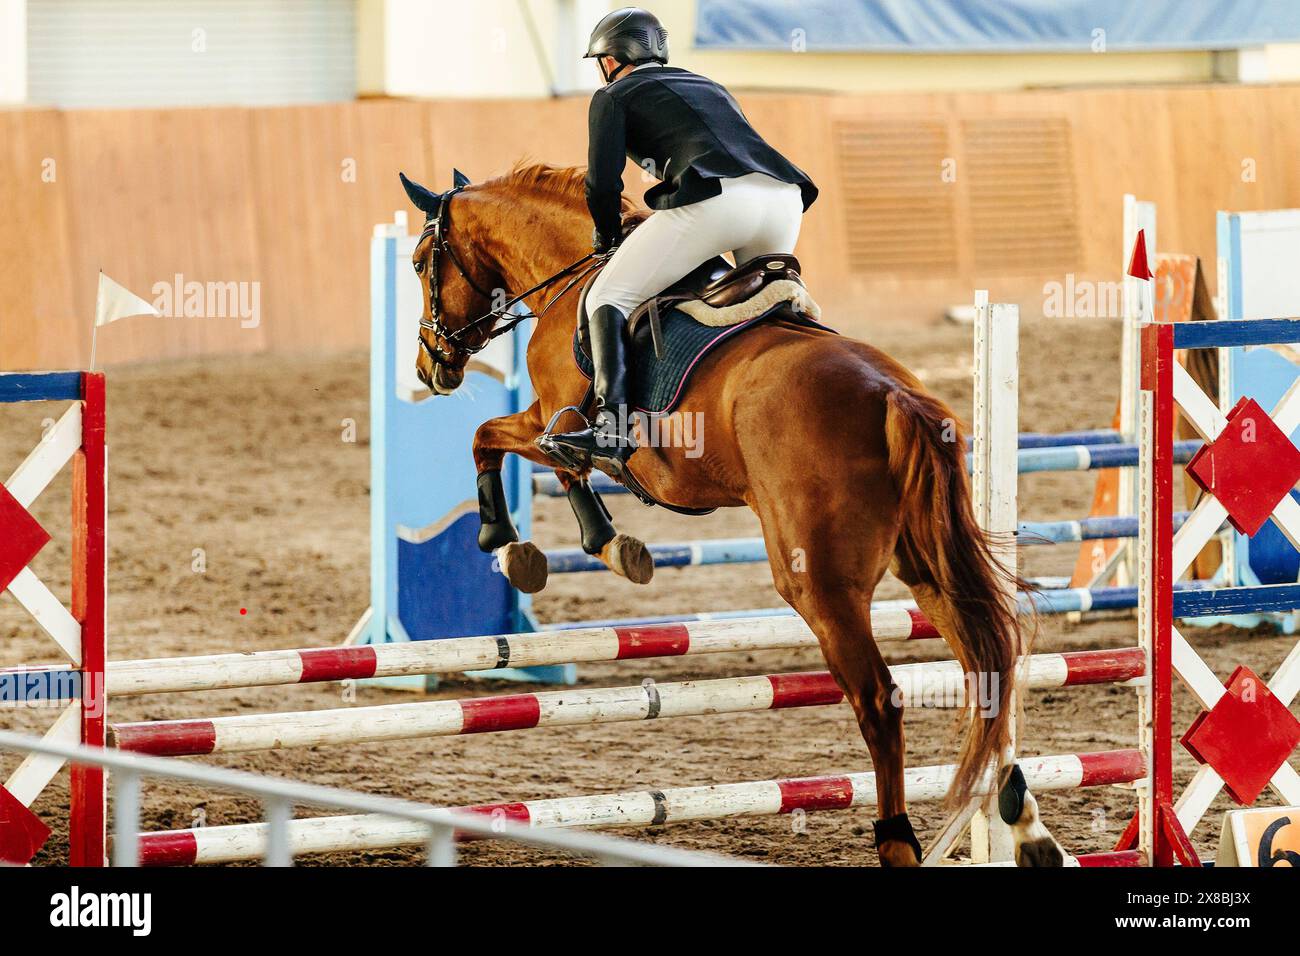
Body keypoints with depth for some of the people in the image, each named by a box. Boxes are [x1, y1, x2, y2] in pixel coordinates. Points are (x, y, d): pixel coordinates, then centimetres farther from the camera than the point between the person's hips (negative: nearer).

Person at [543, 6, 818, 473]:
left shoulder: (614, 97, 16)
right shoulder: (708, 87, 36)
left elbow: (603, 183, 8)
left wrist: (607, 237, 26)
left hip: (715, 199, -6)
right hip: (784, 196, 6)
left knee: (609, 296, 1)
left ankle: (613, 429, -14)